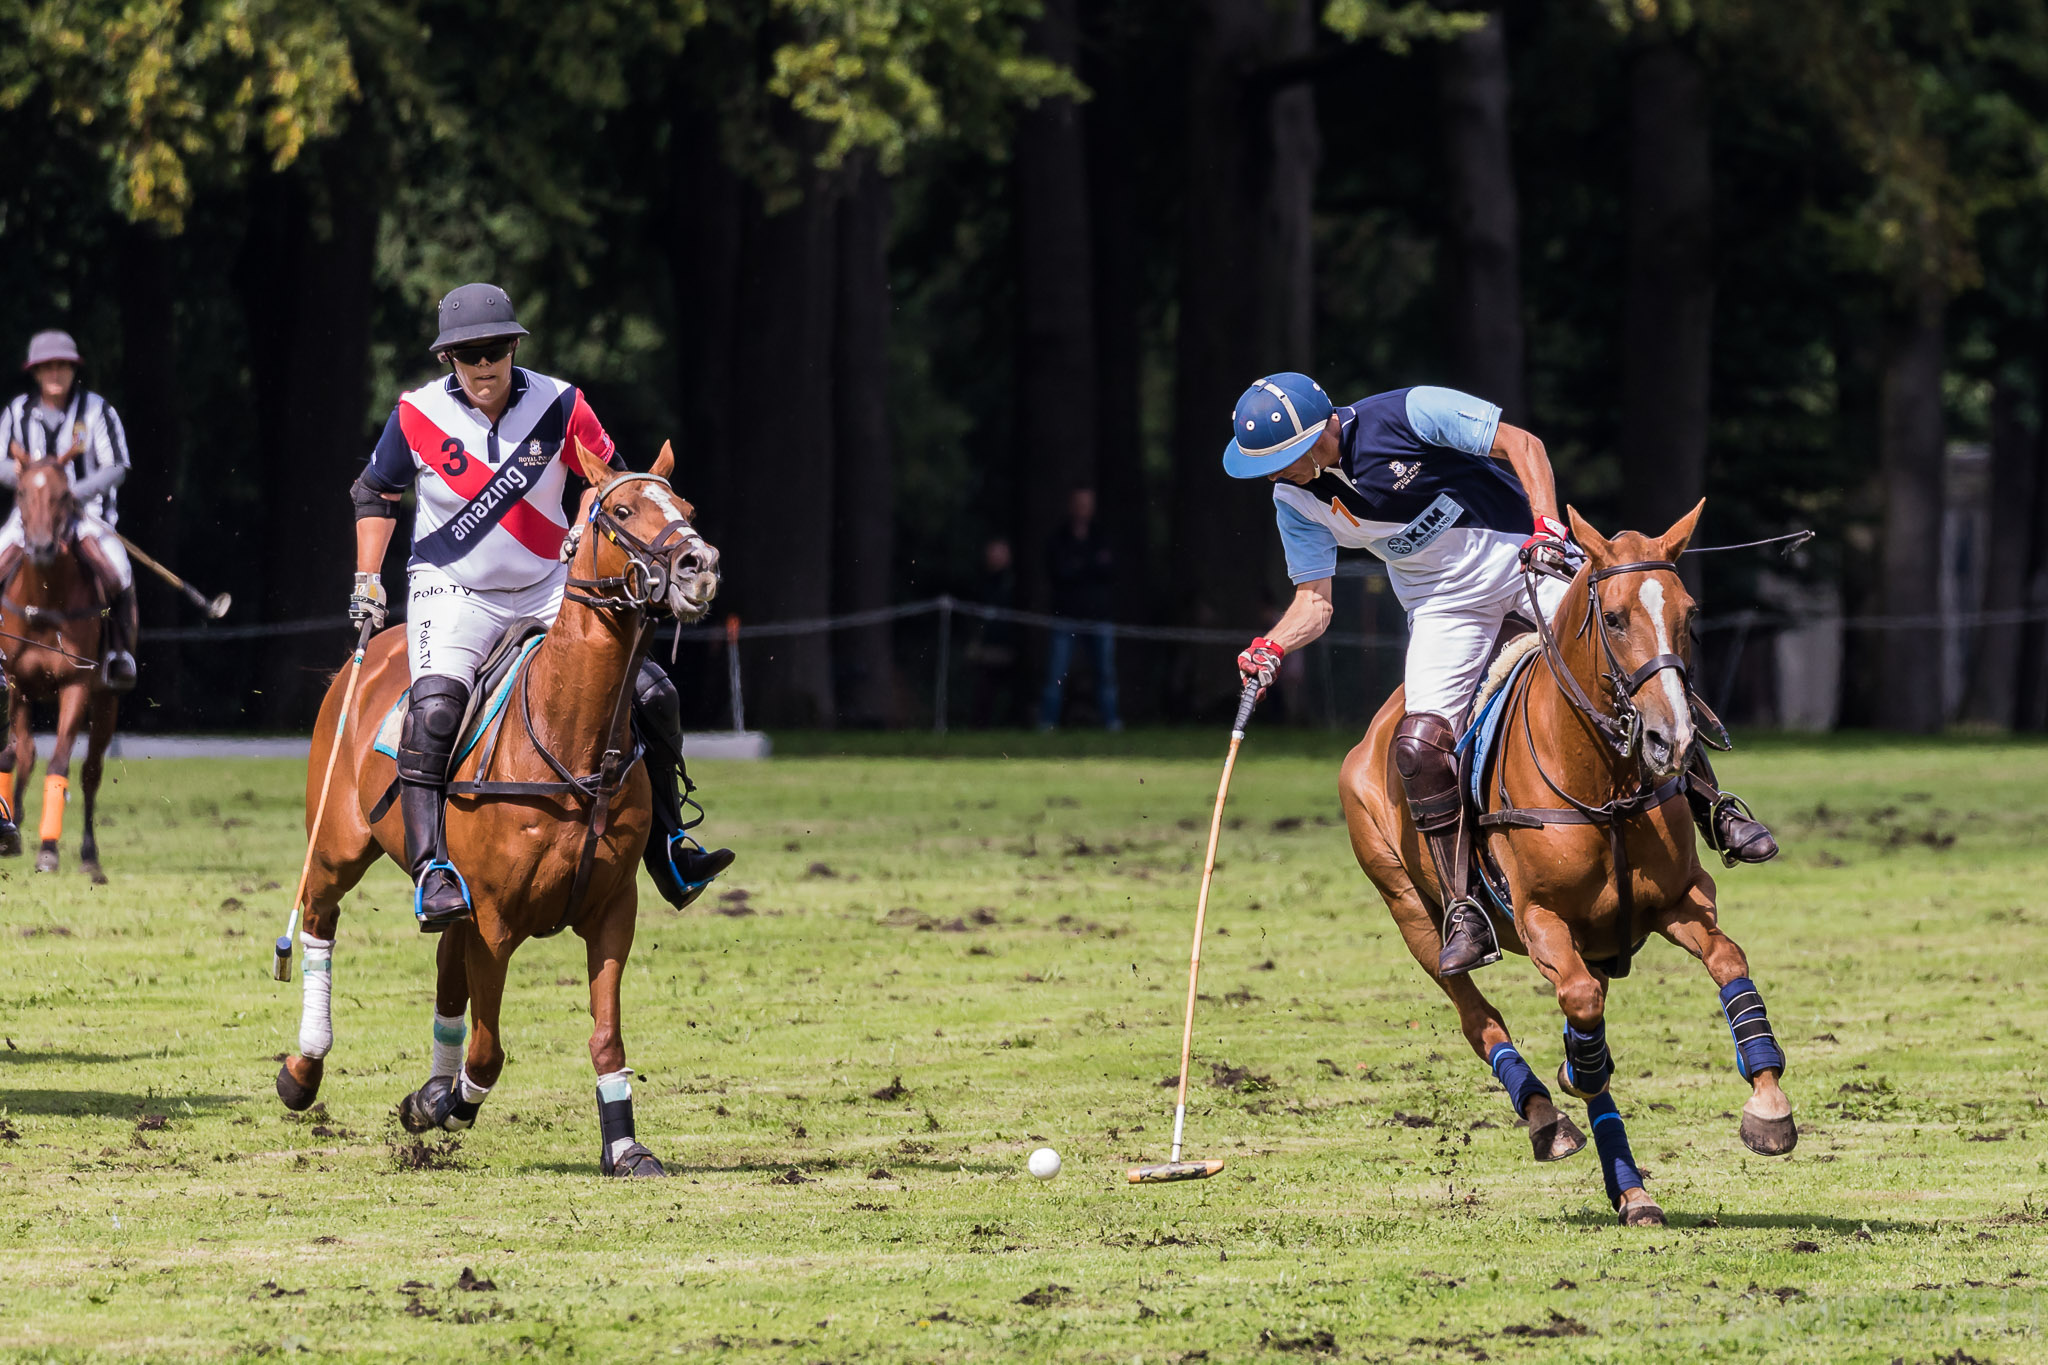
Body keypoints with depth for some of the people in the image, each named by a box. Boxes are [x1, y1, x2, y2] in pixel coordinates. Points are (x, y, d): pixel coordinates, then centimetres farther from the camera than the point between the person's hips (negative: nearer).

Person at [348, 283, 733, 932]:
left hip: (549, 589, 3)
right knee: (434, 707, -31)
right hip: (451, 590, -3)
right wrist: (367, 581, 6)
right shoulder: (417, 414, -8)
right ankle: (432, 871, -32)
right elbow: (375, 493, 11)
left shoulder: (559, 405, -6)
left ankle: (667, 849, 11)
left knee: (652, 693, -6)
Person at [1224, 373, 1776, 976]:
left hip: (1525, 557, -3)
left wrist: (1546, 525, -31)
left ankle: (1711, 807, -4)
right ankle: (1463, 914, -11)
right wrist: (1272, 647, -23)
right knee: (1419, 746, -18)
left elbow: (1521, 445, -17)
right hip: (1443, 605, 3)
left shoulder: (1407, 414, -21)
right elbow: (1314, 601, -2)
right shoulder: (1294, 498, -7)